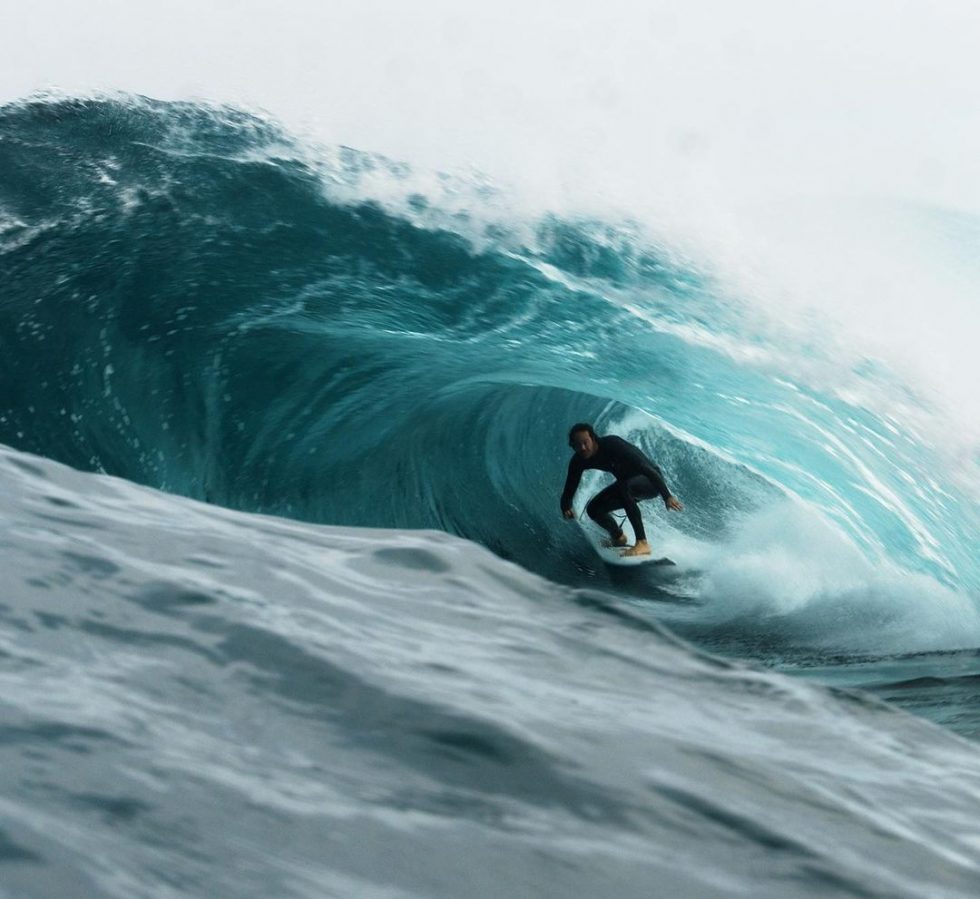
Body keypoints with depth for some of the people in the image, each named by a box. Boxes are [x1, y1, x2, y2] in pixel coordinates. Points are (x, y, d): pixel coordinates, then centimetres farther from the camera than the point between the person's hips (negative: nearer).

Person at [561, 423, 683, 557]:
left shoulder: (612, 444, -30)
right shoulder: (579, 461, -11)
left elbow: (644, 466, -36)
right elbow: (569, 489, -7)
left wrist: (667, 496, -43)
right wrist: (566, 507, -32)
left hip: (651, 481, -7)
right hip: (626, 483, 7)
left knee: (623, 486, -37)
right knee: (593, 509, -6)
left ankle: (642, 543, -35)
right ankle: (618, 537, 25)